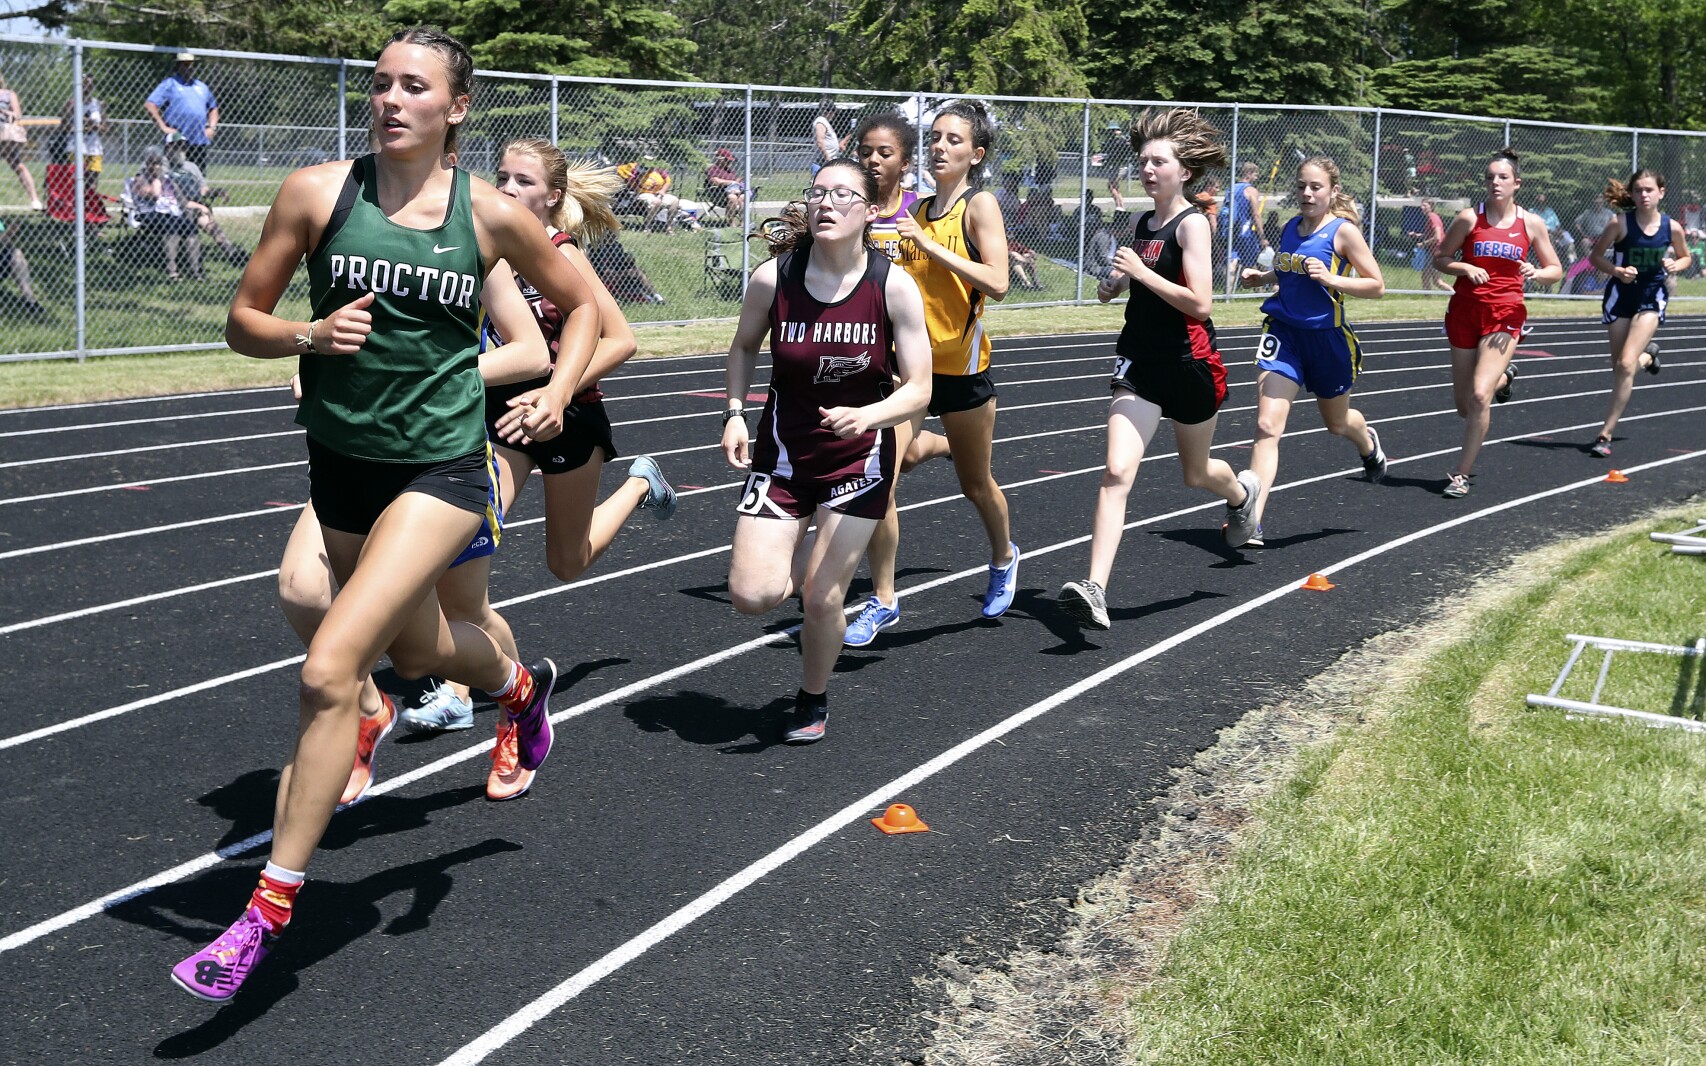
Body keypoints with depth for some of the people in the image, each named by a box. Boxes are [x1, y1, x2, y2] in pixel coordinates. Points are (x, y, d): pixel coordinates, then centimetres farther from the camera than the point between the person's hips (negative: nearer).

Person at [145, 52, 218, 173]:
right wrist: (163, 127, -12)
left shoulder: (202, 86, 22)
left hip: (200, 143, 6)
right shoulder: (169, 84, 3)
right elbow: (149, 105, -5)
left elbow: (213, 108, 33)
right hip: (177, 143, -5)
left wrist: (212, 128, 16)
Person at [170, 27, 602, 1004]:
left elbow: (583, 304, 10)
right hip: (342, 462, 4)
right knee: (416, 648, 25)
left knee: (331, 668, -18)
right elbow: (243, 321, 1)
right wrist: (308, 335, -19)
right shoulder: (318, 192, -5)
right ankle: (524, 685, 61)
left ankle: (272, 904, -7)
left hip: (442, 467, -4)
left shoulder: (492, 215, -6)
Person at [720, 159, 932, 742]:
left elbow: (917, 389, -13)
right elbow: (744, 346, 8)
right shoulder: (773, 277, -12)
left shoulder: (895, 288, -16)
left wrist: (867, 416, -31)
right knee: (753, 595, -11)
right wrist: (735, 414, -5)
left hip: (859, 458, -1)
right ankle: (805, 555, 26)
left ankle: (813, 701, 28)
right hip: (783, 451, 1)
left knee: (821, 599, -2)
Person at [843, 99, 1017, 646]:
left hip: (960, 365, -4)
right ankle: (882, 604, 7)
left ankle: (1003, 558, 46)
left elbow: (996, 283, -22)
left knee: (975, 485, 14)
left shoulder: (980, 204, -9)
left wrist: (926, 244, -24)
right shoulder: (918, 209, 8)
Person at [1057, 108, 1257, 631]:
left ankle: (1243, 492, 56)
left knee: (1197, 473, 18)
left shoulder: (1192, 223, -12)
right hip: (1140, 362, 5)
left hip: (1189, 364, -5)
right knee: (1116, 473, -13)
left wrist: (1141, 272, -23)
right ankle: (1095, 590, -22)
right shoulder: (1144, 224, 8)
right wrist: (1115, 285, 3)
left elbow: (1199, 302, -21)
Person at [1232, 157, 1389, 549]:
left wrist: (1329, 278, -23)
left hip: (1327, 337, -3)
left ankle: (1368, 444, 60)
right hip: (1283, 331, 3)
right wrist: (1260, 276, 5)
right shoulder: (1290, 229, 6)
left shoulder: (1344, 230, -9)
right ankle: (1252, 521, -19)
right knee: (1267, 426, -14)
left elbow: (1376, 286, -9)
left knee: (1337, 422, 21)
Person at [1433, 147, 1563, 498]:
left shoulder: (1531, 224, 1)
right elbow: (1440, 259, 5)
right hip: (1465, 310, 2)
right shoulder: (1469, 217, -2)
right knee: (1463, 401, 10)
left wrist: (1536, 273, -13)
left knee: (1479, 394, -17)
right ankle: (1503, 378, 47)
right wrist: (1466, 268, -15)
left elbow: (1556, 269, 9)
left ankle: (1462, 473, -5)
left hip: (1505, 313, -2)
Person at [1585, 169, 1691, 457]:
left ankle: (1606, 433, -8)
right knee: (1619, 367, 10)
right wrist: (1617, 271, -20)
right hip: (1620, 296, 1)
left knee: (1626, 364, -16)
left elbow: (1686, 257, 10)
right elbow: (1596, 255, -2)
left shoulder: (1672, 227, -7)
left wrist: (1675, 265, -12)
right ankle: (1647, 355, 50)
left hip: (1651, 299, -1)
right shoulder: (1620, 223, -12)